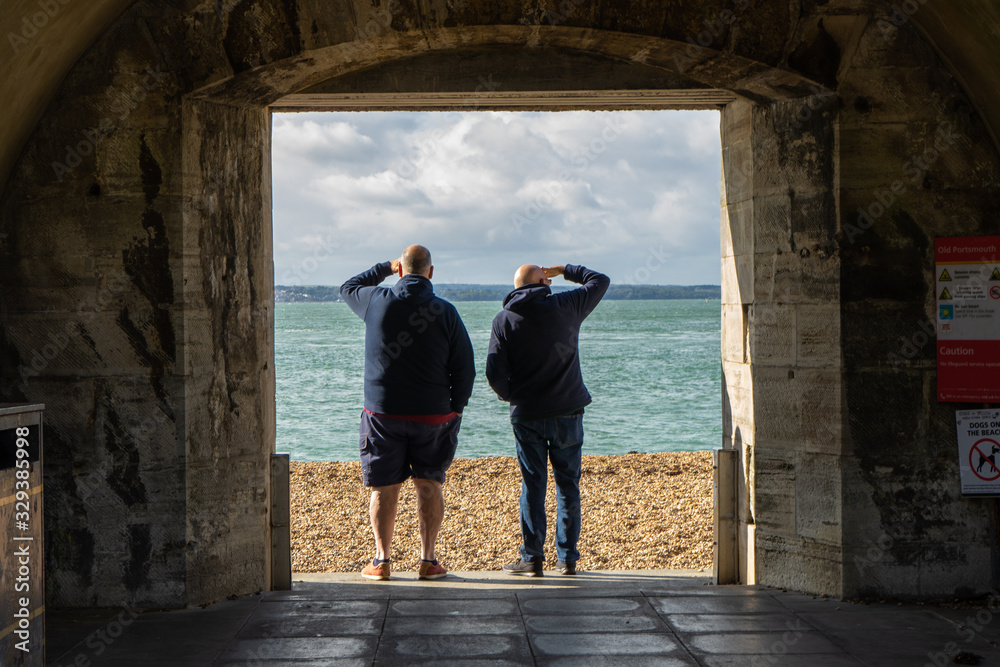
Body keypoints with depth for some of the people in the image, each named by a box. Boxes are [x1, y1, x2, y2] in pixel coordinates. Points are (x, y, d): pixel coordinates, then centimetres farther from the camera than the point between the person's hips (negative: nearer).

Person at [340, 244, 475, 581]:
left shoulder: (377, 301, -5)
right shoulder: (445, 312, -5)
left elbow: (348, 288, 19)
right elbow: (465, 367, -3)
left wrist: (385, 267, 26)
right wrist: (456, 408, 8)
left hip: (383, 411, 0)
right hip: (433, 414, 0)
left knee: (384, 488, 8)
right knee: (429, 485, 11)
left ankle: (382, 559, 7)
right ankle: (428, 560, 8)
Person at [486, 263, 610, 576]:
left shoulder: (503, 320, -2)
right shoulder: (565, 306, -4)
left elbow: (495, 372, -6)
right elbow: (600, 281, 11)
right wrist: (564, 270, 20)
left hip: (527, 416, 0)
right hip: (567, 412, 0)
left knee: (532, 485, 5)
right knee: (567, 485, 8)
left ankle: (532, 557, 4)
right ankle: (567, 558, 9)